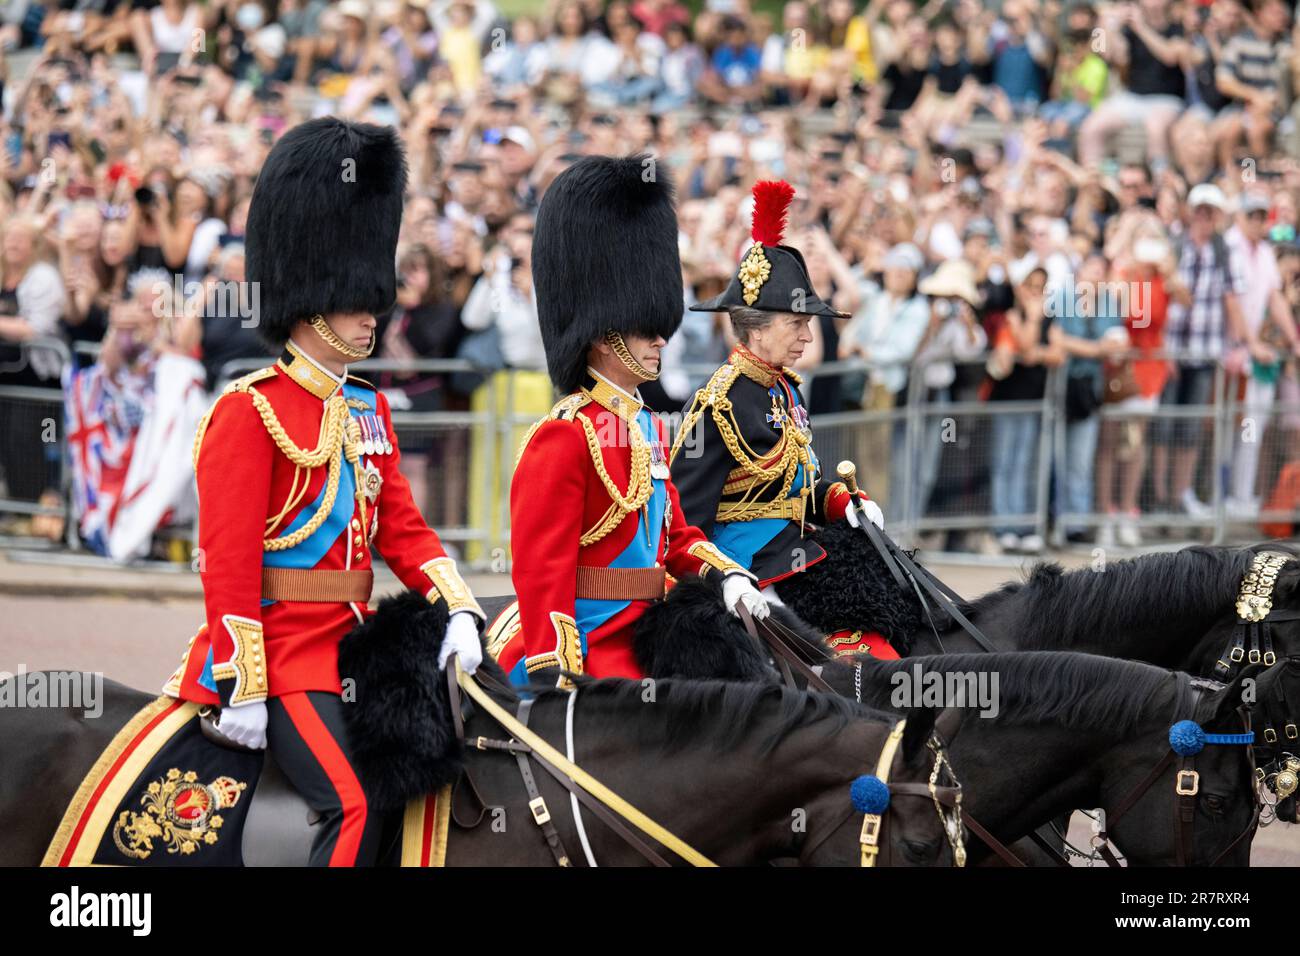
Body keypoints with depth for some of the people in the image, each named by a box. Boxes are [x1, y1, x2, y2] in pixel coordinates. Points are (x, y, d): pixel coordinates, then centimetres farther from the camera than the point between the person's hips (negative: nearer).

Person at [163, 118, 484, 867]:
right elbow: (228, 559, -14)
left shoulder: (370, 410, 14)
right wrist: (243, 690, -18)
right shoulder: (251, 411, -10)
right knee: (351, 810, -20)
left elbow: (402, 526, 13)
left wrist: (461, 611, -5)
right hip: (283, 651, -8)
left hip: (350, 647, 8)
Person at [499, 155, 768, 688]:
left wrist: (726, 575, 3)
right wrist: (554, 677, -22)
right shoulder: (566, 435, -12)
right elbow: (541, 565, -17)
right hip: (582, 658, -9)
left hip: (638, 650, 9)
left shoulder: (649, 429, 17)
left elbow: (675, 534, 23)